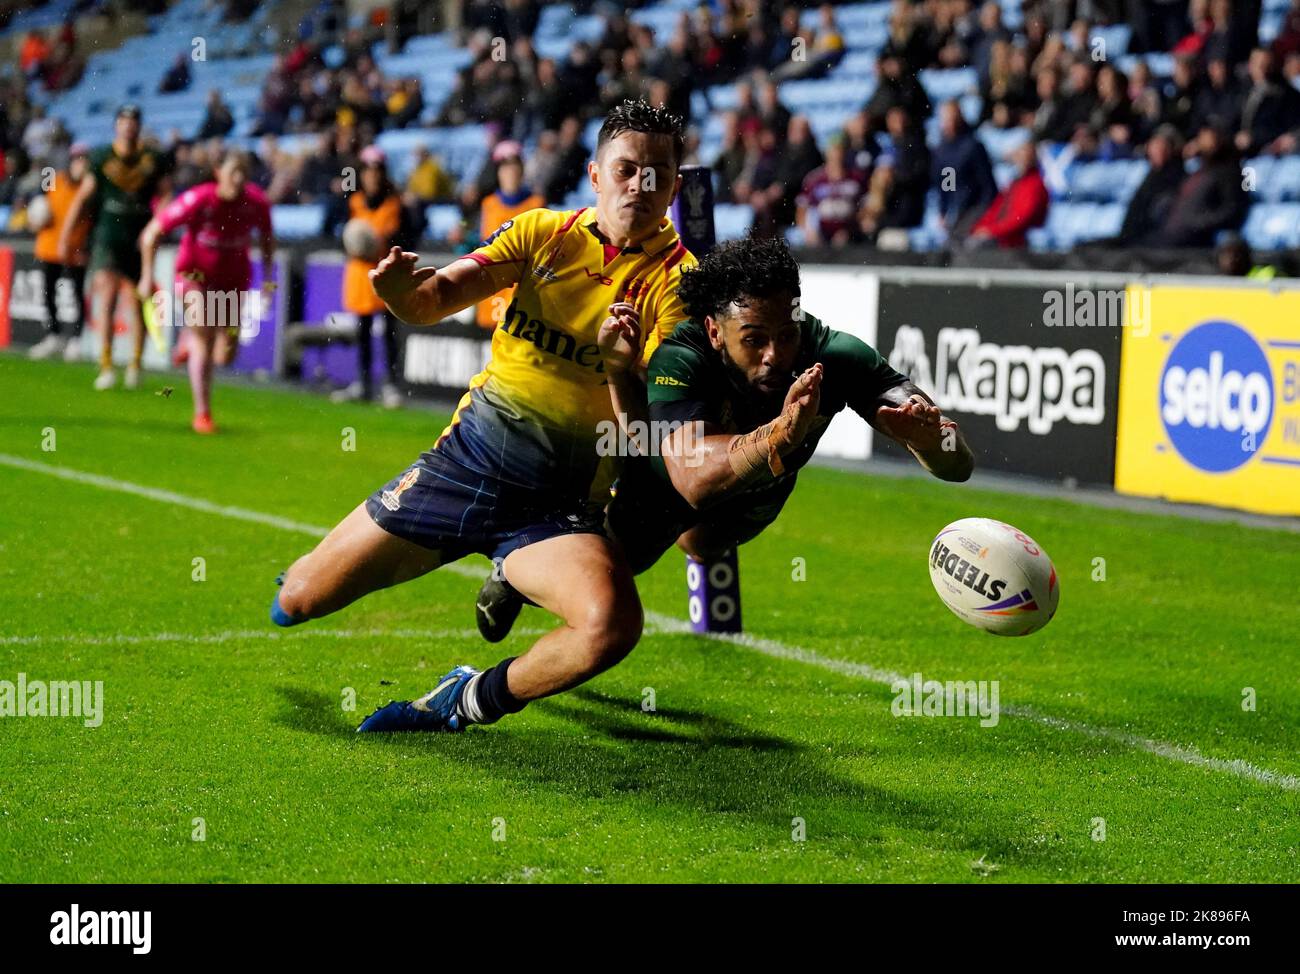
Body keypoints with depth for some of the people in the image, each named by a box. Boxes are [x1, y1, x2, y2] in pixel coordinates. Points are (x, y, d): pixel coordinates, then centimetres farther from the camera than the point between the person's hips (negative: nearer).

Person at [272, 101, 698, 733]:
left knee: (611, 626, -33)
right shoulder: (542, 232, 3)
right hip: (465, 460, 2)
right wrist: (403, 290, -29)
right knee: (298, 602, 5)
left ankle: (465, 702, -6)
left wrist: (621, 372, -31)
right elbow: (438, 297, -6)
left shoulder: (677, 279, -5)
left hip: (557, 504, -2)